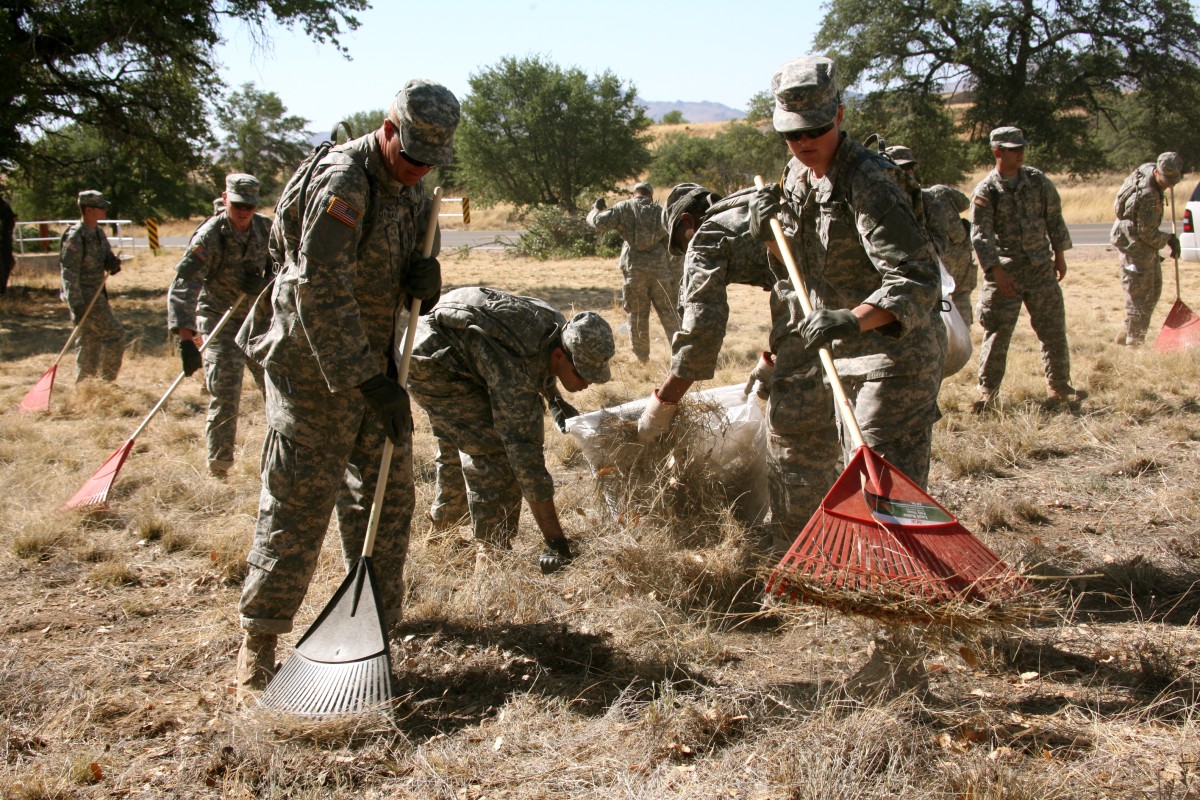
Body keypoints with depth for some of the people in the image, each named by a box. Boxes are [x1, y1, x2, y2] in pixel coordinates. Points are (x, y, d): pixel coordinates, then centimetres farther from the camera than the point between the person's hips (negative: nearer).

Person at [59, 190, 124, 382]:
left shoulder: (99, 232, 9)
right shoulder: (75, 237, -18)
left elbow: (107, 256, 18)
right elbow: (69, 274, -21)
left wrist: (112, 263, -8)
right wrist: (76, 305, -25)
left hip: (97, 294, 9)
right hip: (84, 298, -9)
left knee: (91, 341, 13)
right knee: (115, 335, -8)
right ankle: (107, 383, 0)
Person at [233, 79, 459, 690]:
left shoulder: (412, 192, 8)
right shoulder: (341, 181, -19)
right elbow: (320, 291, -25)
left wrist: (426, 281, -14)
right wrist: (371, 383, -28)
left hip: (374, 366, 8)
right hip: (315, 369, -8)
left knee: (388, 495, 13)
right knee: (299, 502, -5)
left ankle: (380, 616, 27)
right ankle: (259, 638, 8)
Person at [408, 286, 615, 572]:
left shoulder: (559, 328, -12)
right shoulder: (514, 370, -37)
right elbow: (525, 453, -38)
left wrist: (554, 399, 22)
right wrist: (556, 543, -37)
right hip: (429, 362, -9)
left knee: (456, 442, 27)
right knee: (493, 450, -17)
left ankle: (444, 517, 51)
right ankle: (492, 551, -9)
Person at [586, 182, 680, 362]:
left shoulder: (624, 208, -1)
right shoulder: (661, 211, 6)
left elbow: (600, 223, -9)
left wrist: (595, 210, 10)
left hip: (634, 269, -1)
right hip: (660, 268, 1)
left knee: (638, 314, 9)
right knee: (668, 312, 10)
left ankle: (642, 356, 14)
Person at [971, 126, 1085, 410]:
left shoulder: (1037, 180, 3)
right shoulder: (986, 191, -8)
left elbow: (1054, 217, 12)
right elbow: (980, 235, -14)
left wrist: (1059, 254, 10)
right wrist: (997, 272, -22)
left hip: (1041, 269, 4)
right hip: (1005, 271, -3)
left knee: (1054, 330, 9)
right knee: (997, 335, -2)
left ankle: (1060, 386, 22)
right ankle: (988, 392, 9)